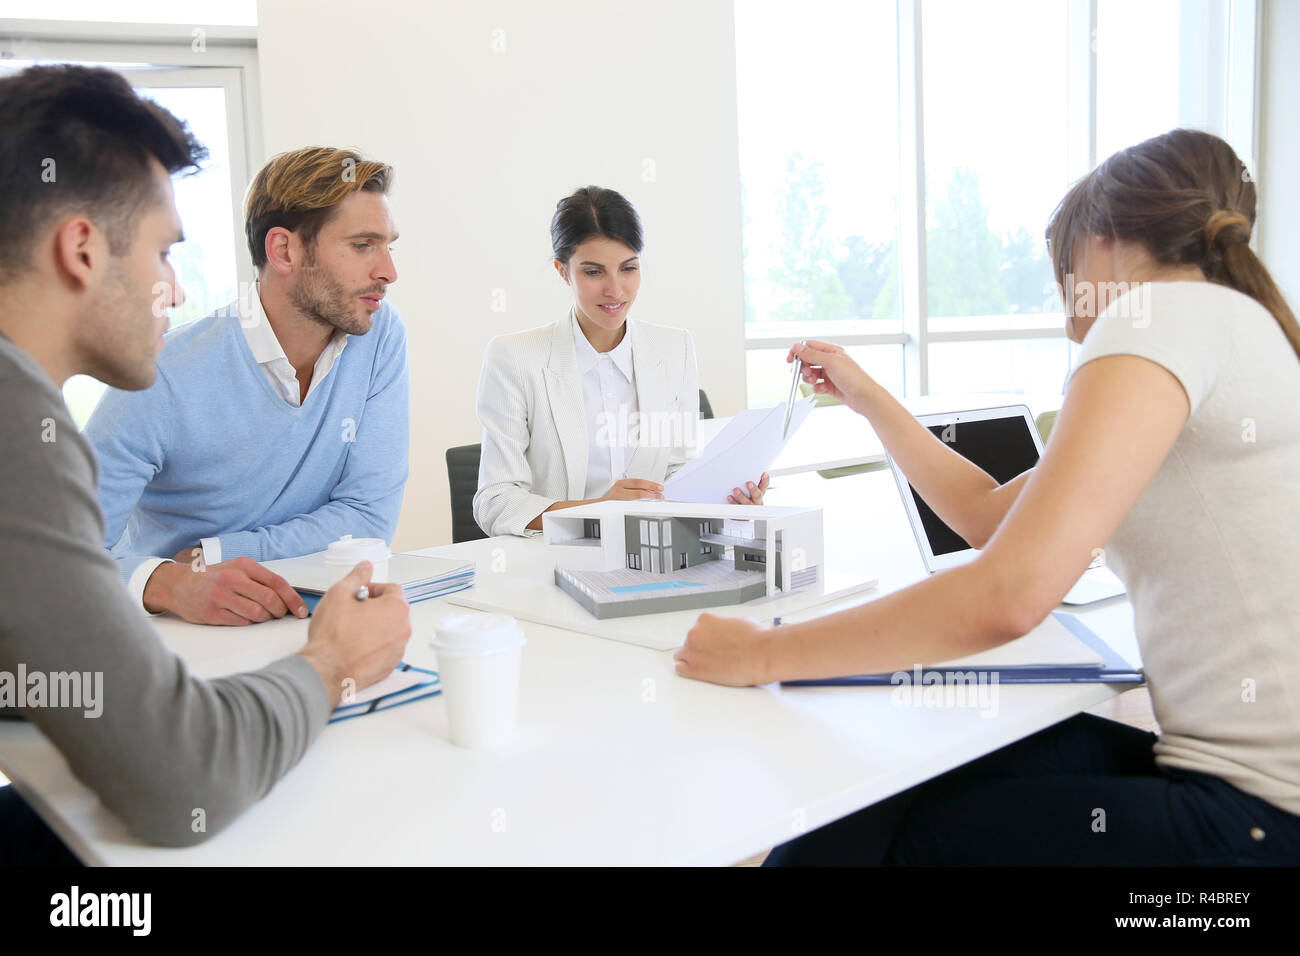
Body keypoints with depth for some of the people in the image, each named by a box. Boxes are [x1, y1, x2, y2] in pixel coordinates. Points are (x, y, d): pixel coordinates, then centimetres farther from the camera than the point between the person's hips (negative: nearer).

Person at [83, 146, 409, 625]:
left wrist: (210, 557, -15)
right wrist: (173, 584, -36)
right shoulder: (165, 378, -16)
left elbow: (372, 514, -7)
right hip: (178, 639, -2)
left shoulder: (380, 336, -5)